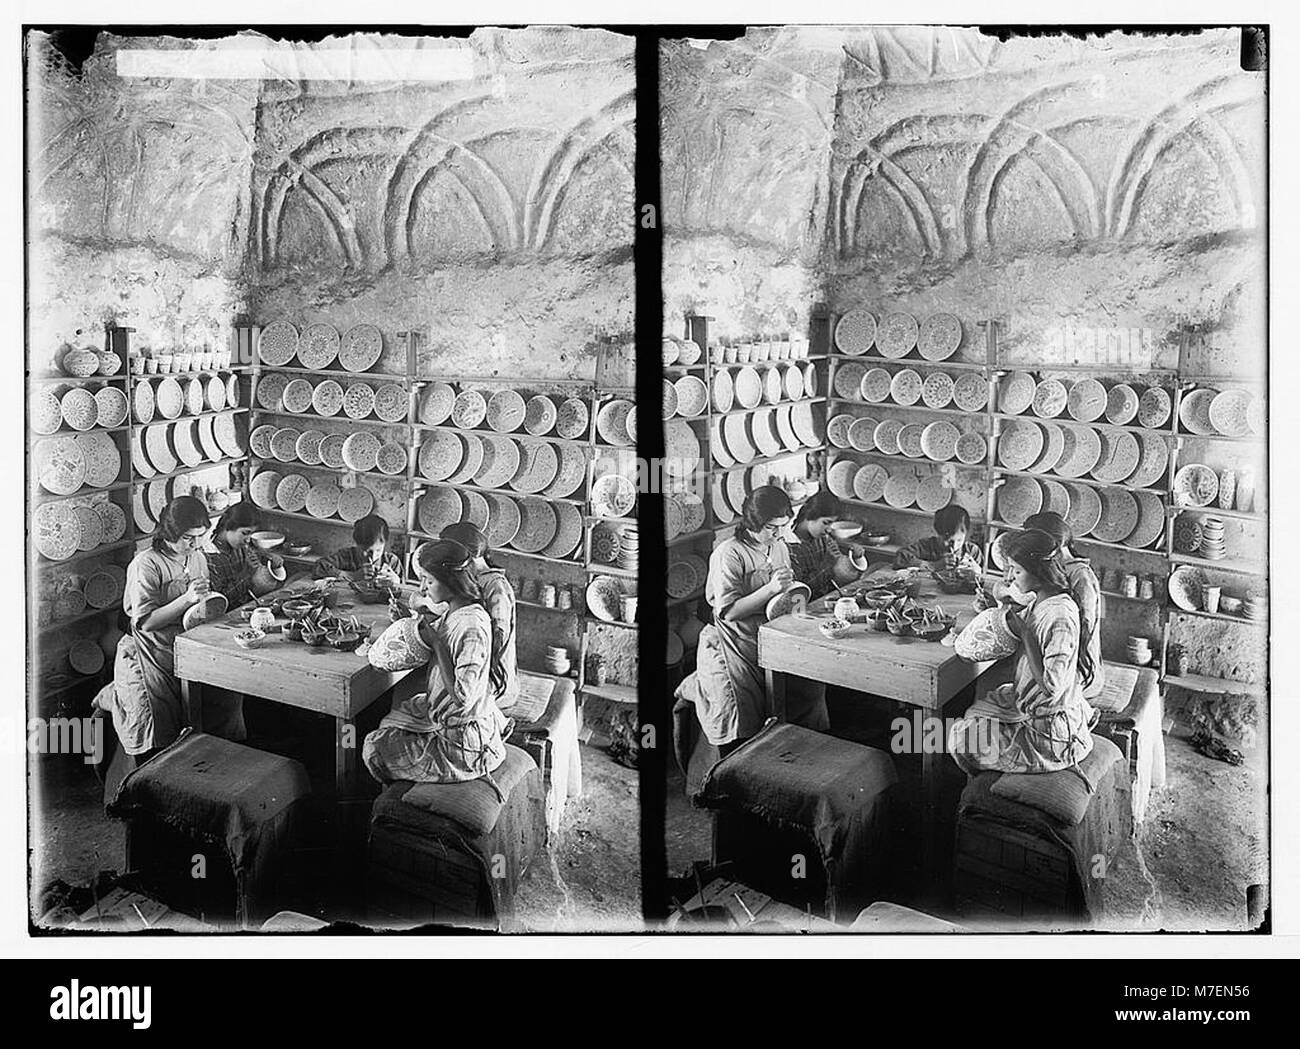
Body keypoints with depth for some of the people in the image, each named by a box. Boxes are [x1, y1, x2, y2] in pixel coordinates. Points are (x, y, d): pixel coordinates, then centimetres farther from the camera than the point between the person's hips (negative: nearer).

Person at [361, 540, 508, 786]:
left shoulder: (472, 627, -29)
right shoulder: (454, 613, 1)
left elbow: (462, 697, -30)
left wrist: (436, 643, -24)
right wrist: (428, 619, -2)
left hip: (462, 745, -10)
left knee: (374, 748, 5)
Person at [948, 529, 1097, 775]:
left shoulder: (1061, 617, -29)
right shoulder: (1039, 602, 1)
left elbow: (1051, 686, -30)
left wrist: (1025, 634, -25)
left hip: (1049, 735, -10)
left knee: (960, 739, -4)